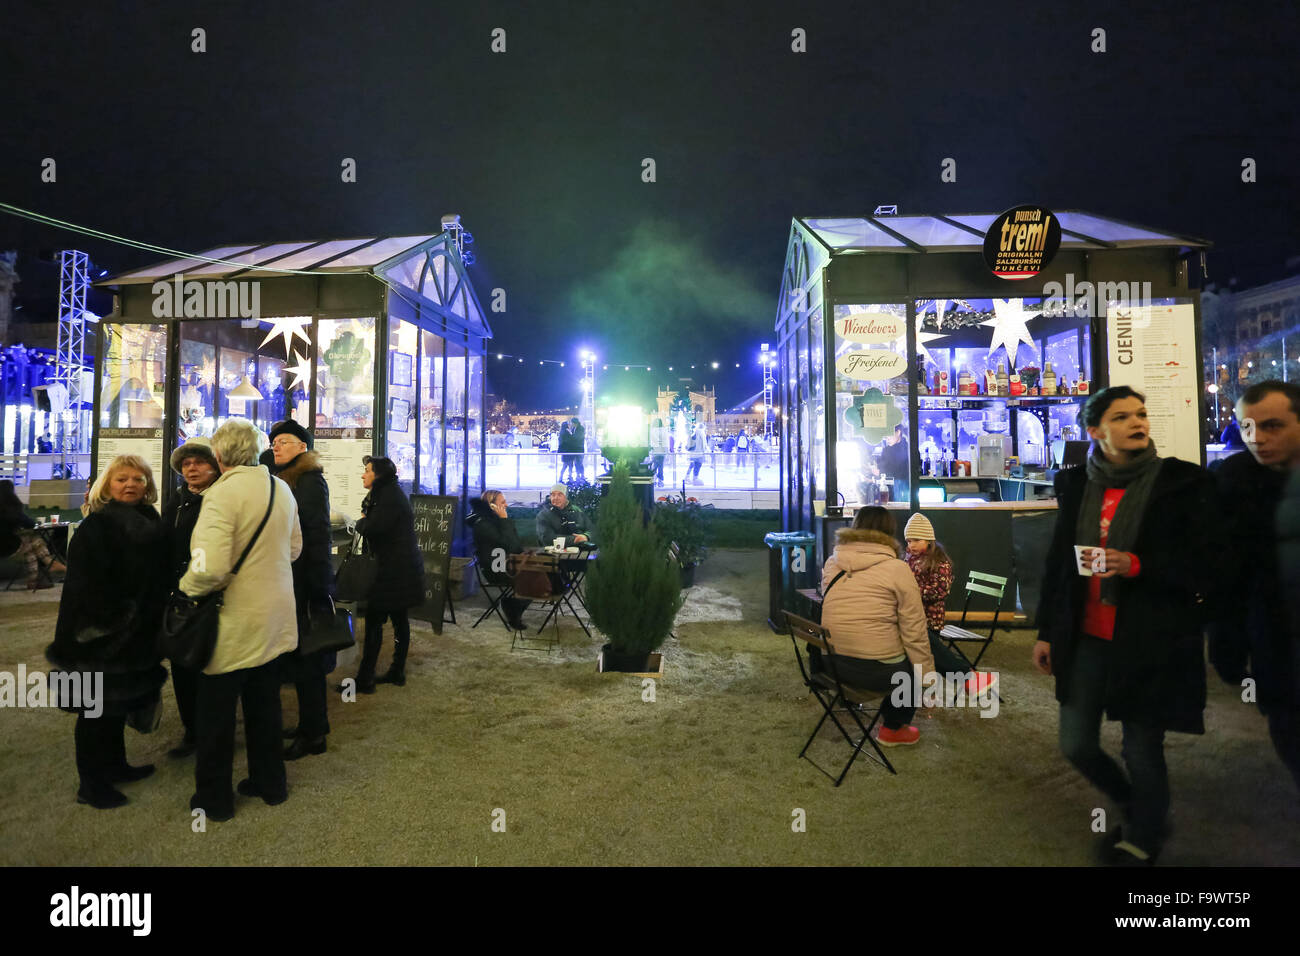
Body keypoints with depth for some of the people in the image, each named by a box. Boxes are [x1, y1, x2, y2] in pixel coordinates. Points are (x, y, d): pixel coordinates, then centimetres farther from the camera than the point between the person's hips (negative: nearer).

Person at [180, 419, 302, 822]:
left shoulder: (223, 493, -20)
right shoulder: (281, 488, 3)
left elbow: (210, 568, -28)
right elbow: (294, 548, 12)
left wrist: (185, 588, -9)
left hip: (235, 622, -7)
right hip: (275, 619, 7)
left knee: (215, 713, 11)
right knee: (264, 705, 20)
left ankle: (214, 798, 24)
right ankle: (269, 782, 32)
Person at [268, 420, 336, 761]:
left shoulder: (310, 481, -11)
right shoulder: (280, 480, 15)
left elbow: (318, 536, -16)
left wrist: (318, 589, -20)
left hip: (304, 580, -8)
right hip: (287, 580, 8)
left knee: (306, 656, 0)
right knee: (299, 655, 15)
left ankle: (313, 733, 11)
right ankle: (311, 723, 27)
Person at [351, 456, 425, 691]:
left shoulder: (389, 495, -15)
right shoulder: (388, 493, 18)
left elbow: (372, 528, -23)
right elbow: (376, 527, 16)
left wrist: (360, 522, -3)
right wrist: (365, 522, -3)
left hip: (394, 569, -10)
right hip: (402, 566, 10)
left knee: (374, 621, -6)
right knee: (399, 619, 13)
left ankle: (365, 679, -1)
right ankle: (397, 672, 22)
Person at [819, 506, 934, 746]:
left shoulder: (831, 564, 5)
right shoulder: (897, 568, -10)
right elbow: (914, 631, -9)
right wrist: (927, 676, 1)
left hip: (830, 664, 6)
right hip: (876, 670, -6)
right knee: (917, 664, 24)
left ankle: (888, 715, 39)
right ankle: (892, 730, 32)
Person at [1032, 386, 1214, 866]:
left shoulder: (1183, 482, -5)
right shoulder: (1075, 484, 4)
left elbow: (1207, 565, -7)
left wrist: (1137, 566, -23)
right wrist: (1046, 631, 11)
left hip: (1151, 642, -3)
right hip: (1086, 640, 4)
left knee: (1142, 750, 6)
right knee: (1077, 746, 11)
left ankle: (1141, 842, 35)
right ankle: (1138, 810, 42)